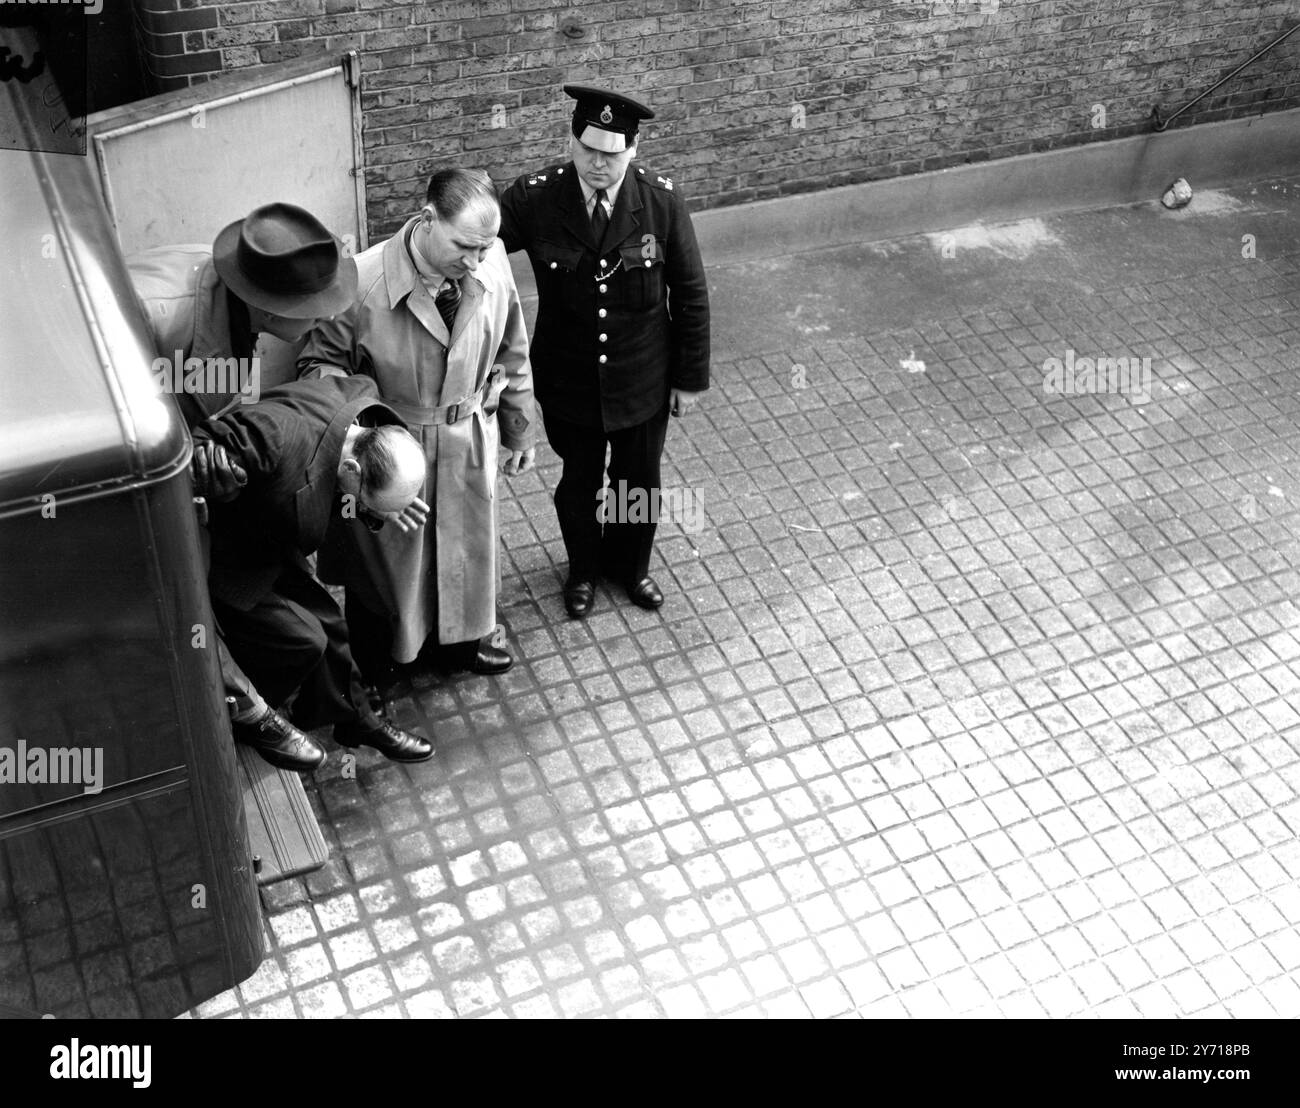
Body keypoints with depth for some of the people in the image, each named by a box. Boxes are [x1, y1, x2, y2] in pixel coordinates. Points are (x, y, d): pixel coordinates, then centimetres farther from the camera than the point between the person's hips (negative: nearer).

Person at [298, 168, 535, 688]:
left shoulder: (492, 263, -16)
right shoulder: (362, 281, -28)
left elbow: (511, 355, 1)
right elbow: (322, 361, -12)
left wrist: (520, 429, 11)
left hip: (469, 440, 4)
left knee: (468, 544, 26)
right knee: (385, 555, 17)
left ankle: (463, 639, 56)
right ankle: (375, 675, 44)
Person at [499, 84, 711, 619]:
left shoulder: (662, 201, -16)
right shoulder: (534, 198, -18)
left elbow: (690, 294, -7)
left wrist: (691, 376, -3)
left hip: (644, 381, 1)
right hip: (568, 381, 0)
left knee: (639, 481, 21)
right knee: (579, 483, 21)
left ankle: (629, 564, 52)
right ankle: (583, 569, 51)